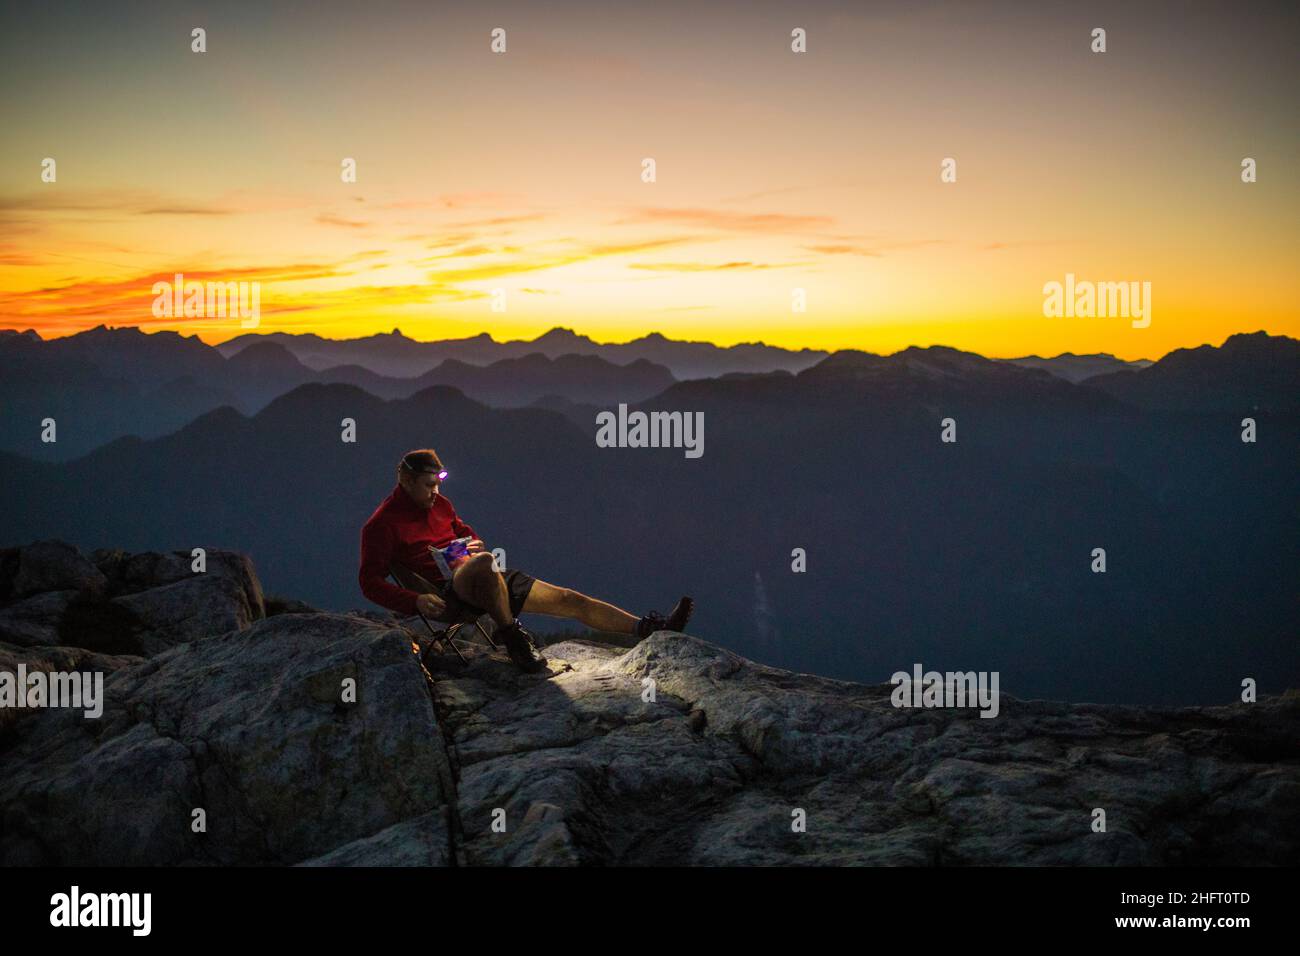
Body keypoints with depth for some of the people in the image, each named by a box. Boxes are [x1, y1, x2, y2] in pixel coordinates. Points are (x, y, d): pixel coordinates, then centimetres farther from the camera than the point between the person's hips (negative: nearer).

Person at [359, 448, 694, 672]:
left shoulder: (439, 504, 18)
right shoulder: (382, 524, -4)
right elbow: (370, 581, -8)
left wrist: (474, 543, 11)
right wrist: (416, 601, -22)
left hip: (485, 582, 8)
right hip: (448, 592, -8)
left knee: (568, 599, -3)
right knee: (484, 562, -43)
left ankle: (648, 628, -6)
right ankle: (511, 635, -27)